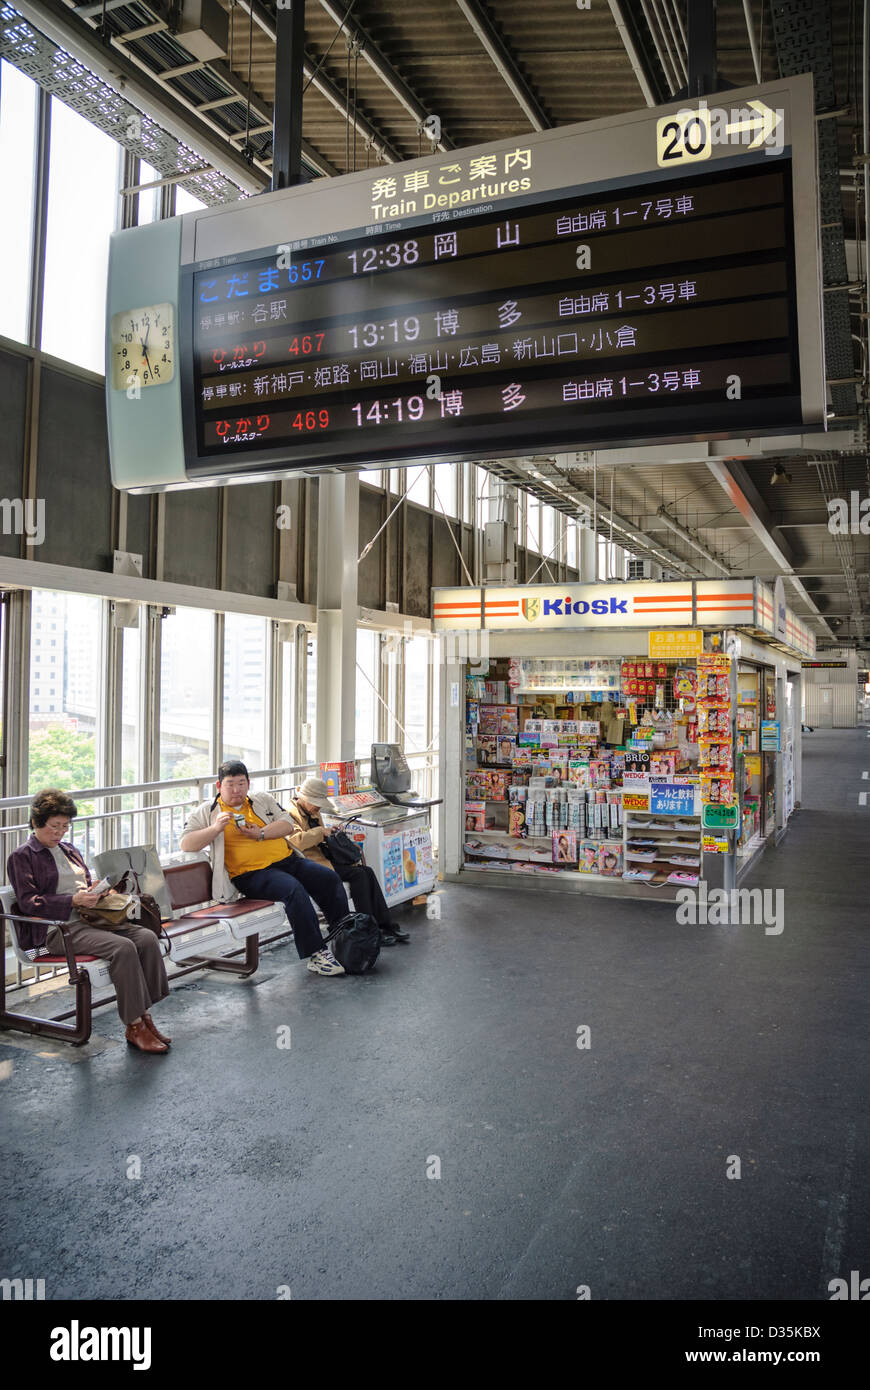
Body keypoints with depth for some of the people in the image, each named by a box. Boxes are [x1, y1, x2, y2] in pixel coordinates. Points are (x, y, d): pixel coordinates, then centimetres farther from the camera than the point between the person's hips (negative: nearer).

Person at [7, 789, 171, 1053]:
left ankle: (145, 1016, -15)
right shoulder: (21, 857, 3)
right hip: (57, 928, -7)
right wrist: (74, 900, -18)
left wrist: (100, 893, 6)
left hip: (89, 919, 7)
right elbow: (28, 902, -8)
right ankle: (134, 1027, -23)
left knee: (147, 937, -19)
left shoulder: (69, 851, 25)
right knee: (123, 947, -31)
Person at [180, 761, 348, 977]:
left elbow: (287, 825, 8)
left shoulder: (263, 800, 18)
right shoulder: (206, 812, 7)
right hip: (252, 874, -5)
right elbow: (186, 843, -4)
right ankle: (315, 954, -27)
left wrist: (260, 834, -9)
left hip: (287, 860, 5)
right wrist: (216, 828, -18)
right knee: (294, 890, -32)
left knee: (329, 878, -12)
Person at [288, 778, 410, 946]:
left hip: (324, 857, 9)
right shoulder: (292, 813, -9)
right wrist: (321, 832, -19)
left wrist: (330, 832, 12)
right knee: (357, 874, -22)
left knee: (367, 871, -9)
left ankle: (385, 925, -8)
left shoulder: (314, 812, 20)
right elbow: (295, 841, -26)